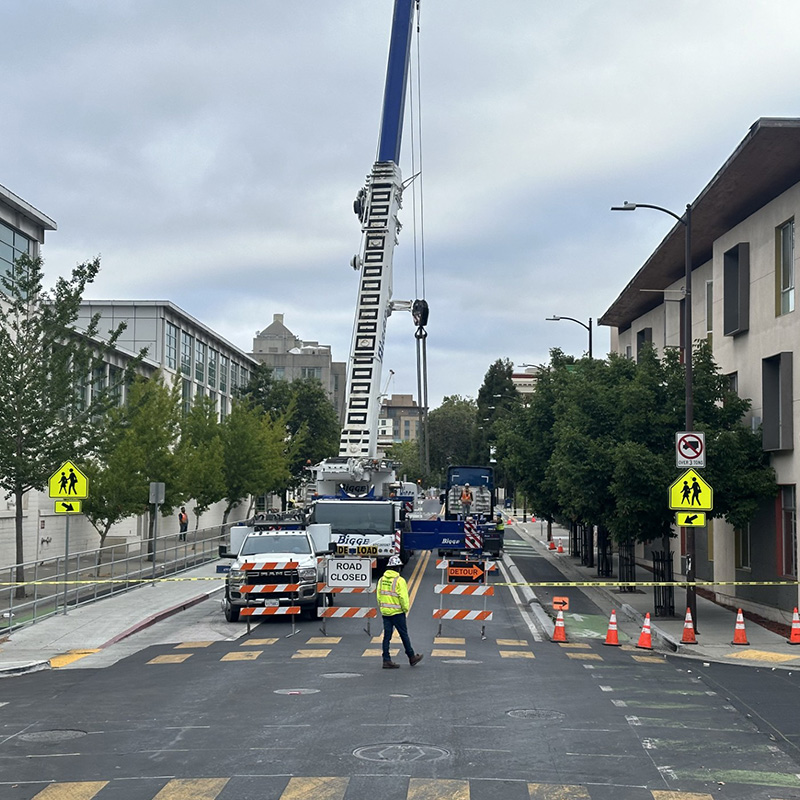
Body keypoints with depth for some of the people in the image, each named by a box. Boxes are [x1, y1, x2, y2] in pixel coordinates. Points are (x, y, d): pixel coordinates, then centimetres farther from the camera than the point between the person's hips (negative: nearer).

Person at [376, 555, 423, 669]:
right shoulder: (399, 580, -14)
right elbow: (403, 597, -16)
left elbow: (379, 596, 8)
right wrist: (406, 609, -2)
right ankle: (412, 657, 18)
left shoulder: (382, 580, 5)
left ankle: (386, 660, 6)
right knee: (404, 635, 6)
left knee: (387, 636, 7)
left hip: (385, 612, 6)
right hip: (397, 612, -6)